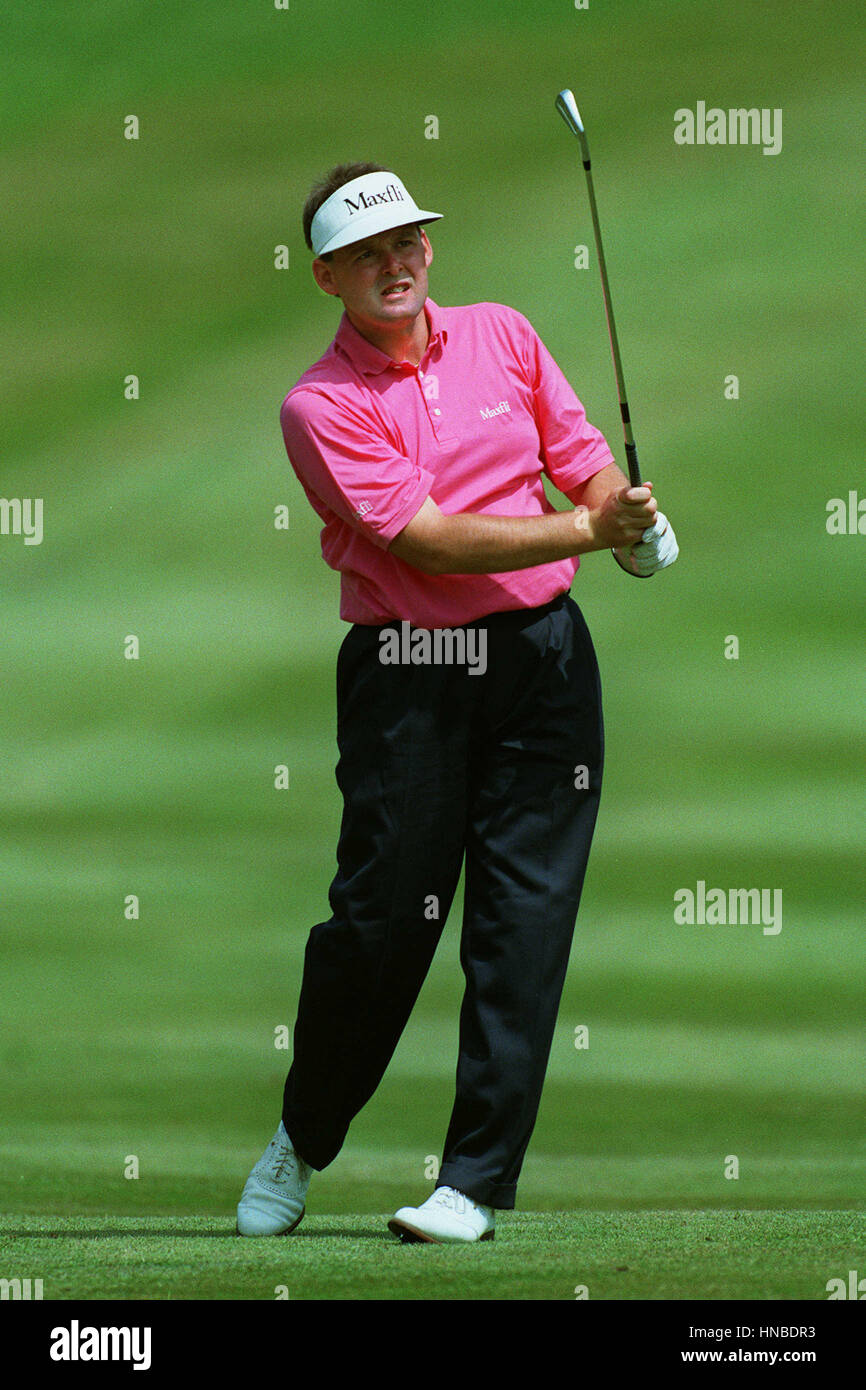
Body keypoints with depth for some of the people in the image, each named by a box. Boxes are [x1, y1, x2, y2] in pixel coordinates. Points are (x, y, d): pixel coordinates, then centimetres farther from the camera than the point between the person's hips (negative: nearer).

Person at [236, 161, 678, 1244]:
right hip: (405, 673, -3)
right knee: (380, 916, -3)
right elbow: (424, 538, -16)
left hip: (542, 659, 3)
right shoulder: (321, 406, -6)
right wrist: (584, 531, -22)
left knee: (525, 916, -3)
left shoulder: (503, 336, 10)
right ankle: (303, 1139, 22)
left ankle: (477, 1181, 2)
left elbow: (585, 459, 15)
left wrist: (632, 515, -8)